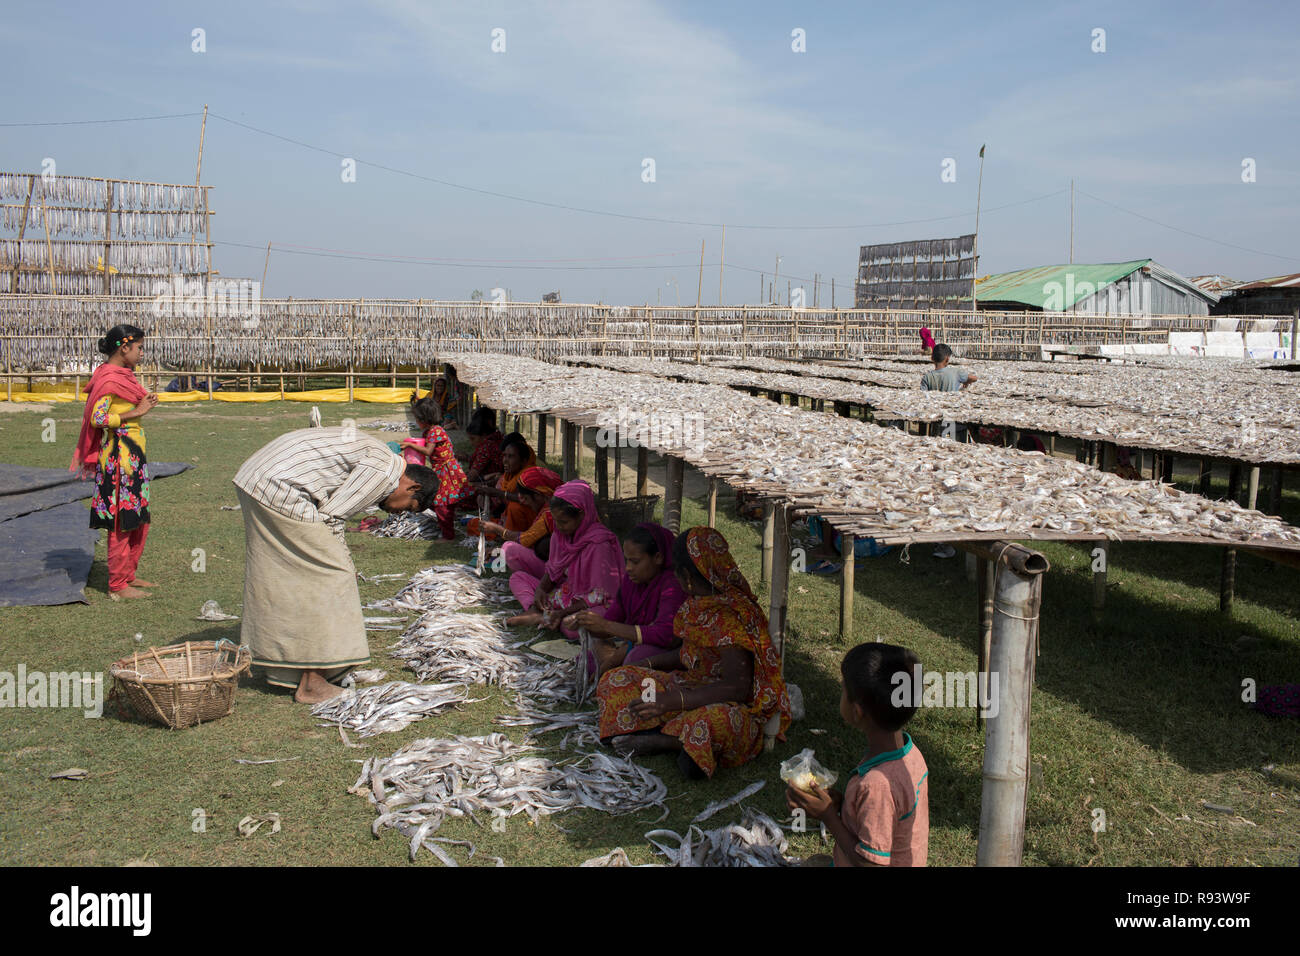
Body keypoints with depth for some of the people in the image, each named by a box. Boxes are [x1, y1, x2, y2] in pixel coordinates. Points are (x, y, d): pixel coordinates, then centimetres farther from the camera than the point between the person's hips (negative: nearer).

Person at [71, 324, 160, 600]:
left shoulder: (123, 375, 14)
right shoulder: (109, 377, -15)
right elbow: (98, 418, -22)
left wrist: (145, 402, 5)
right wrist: (137, 412, -17)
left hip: (133, 453, 10)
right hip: (119, 454, -10)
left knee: (138, 518, 15)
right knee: (122, 520, -3)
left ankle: (128, 575, 26)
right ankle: (117, 585, 4)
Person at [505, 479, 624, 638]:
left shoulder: (598, 544, -23)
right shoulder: (560, 534, 0)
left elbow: (599, 596, -21)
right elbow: (552, 571, 14)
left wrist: (564, 612, -26)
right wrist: (541, 588, -9)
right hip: (563, 594, 9)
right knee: (517, 577, 6)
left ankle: (543, 617, -14)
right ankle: (535, 613, -19)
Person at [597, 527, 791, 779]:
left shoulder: (727, 618, -24)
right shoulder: (697, 606, 2)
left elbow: (737, 688, -29)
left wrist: (672, 701, -32)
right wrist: (647, 664, 12)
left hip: (734, 705, -9)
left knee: (713, 721, -45)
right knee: (616, 680, 0)